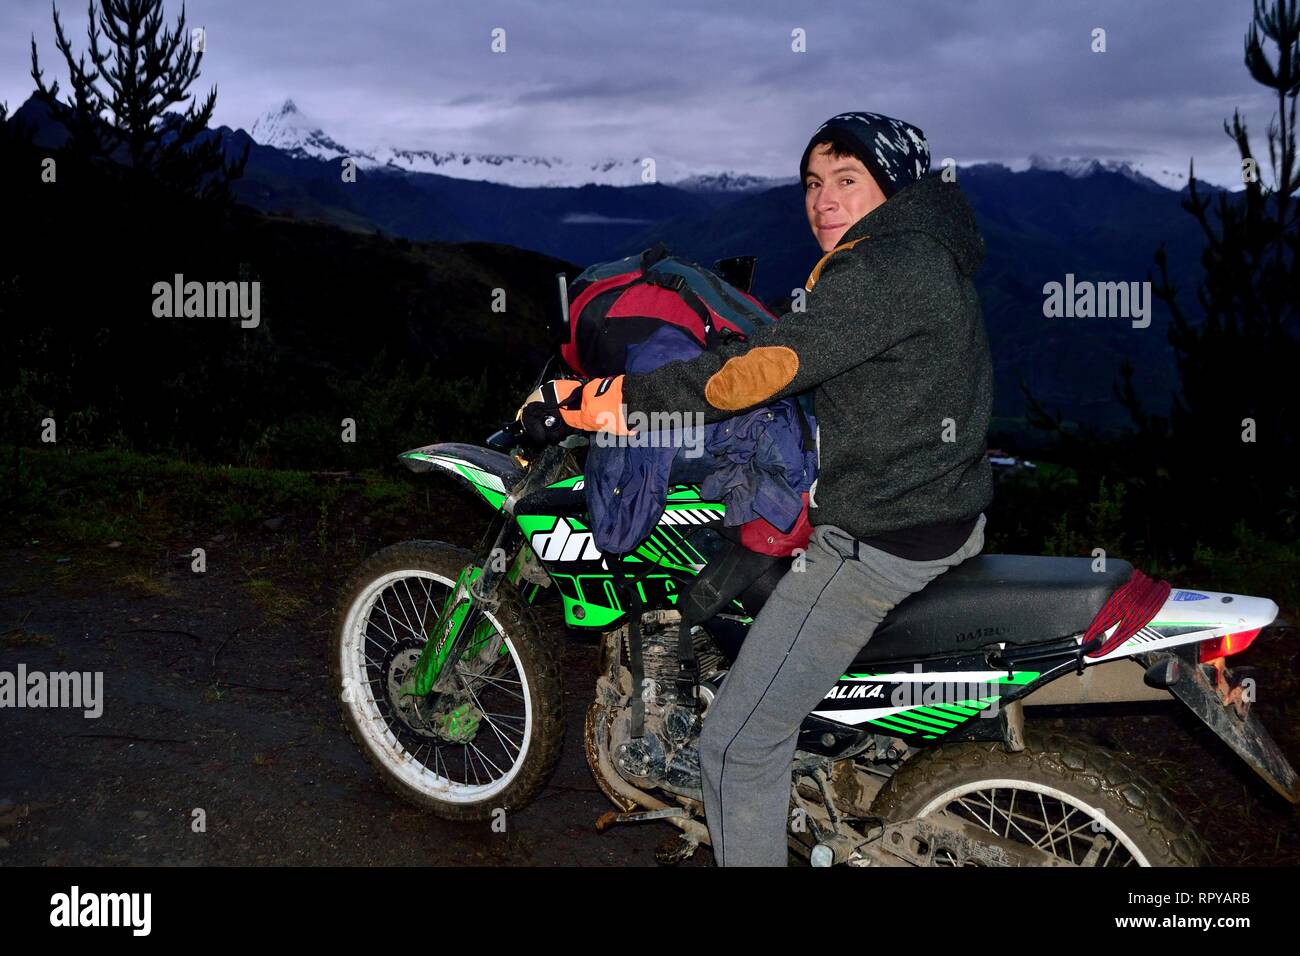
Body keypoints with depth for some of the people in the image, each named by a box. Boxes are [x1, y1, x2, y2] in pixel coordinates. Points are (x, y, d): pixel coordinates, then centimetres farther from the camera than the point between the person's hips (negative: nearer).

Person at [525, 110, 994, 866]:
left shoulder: (888, 267, -19)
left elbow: (762, 368, -27)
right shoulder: (928, 249, 12)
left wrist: (619, 399, -25)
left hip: (879, 538, -11)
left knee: (739, 744, -8)